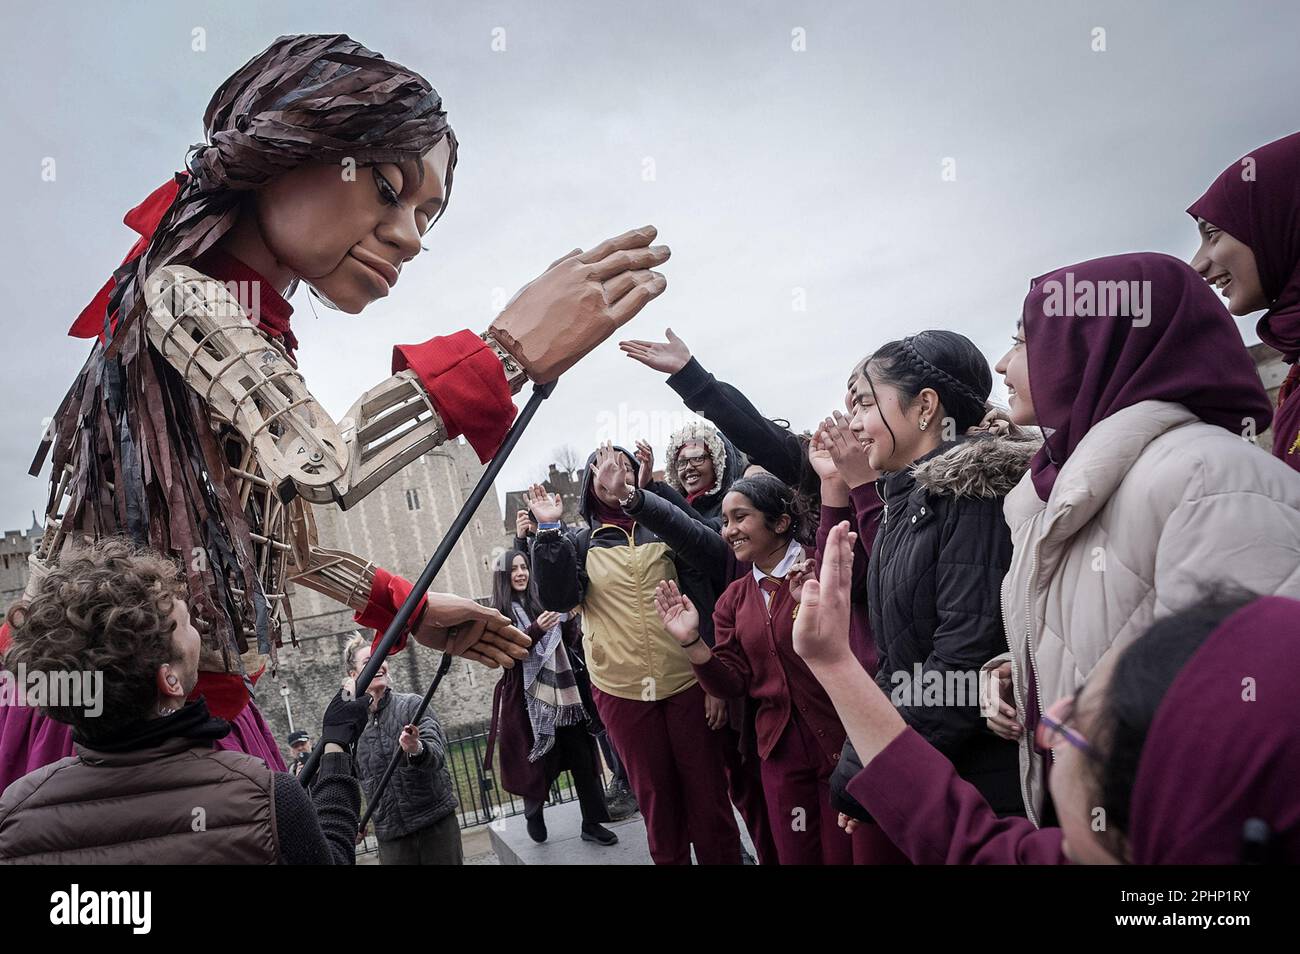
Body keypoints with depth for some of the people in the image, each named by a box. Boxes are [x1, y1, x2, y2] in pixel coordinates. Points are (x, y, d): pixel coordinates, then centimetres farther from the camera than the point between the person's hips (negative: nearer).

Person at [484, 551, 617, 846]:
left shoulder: (542, 602, 10)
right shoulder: (499, 614, -1)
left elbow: (570, 642, 10)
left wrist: (568, 617, -9)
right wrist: (536, 630, -24)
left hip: (564, 692, 4)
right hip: (529, 698, -3)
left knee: (582, 757, 3)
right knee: (539, 762, 3)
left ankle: (591, 823, 13)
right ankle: (534, 816, 30)